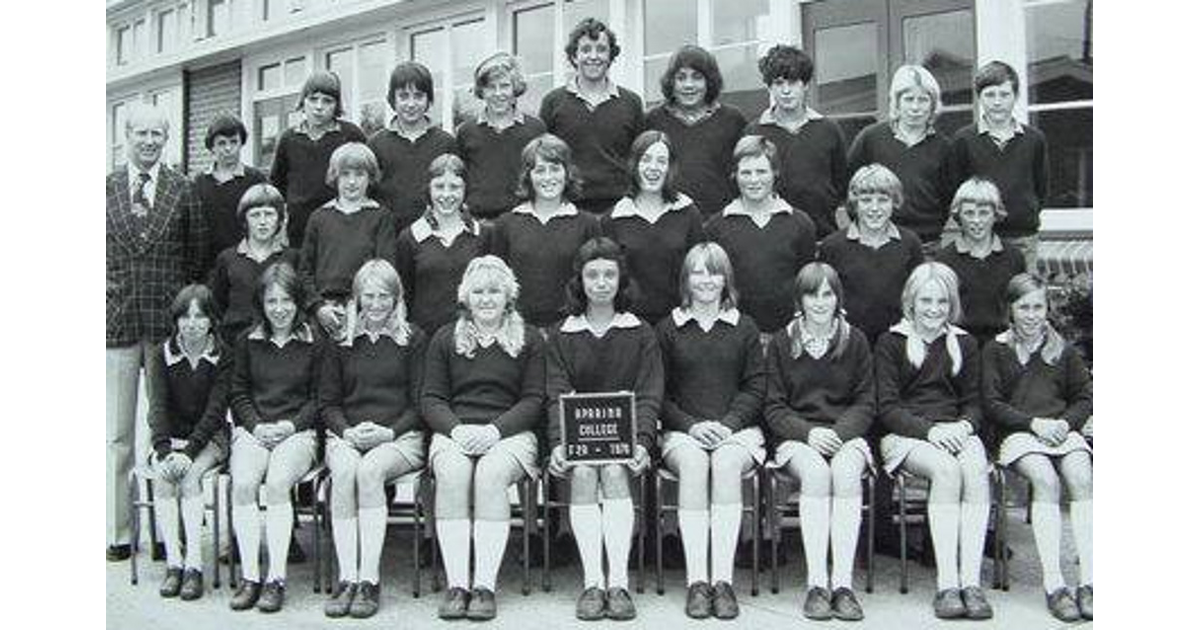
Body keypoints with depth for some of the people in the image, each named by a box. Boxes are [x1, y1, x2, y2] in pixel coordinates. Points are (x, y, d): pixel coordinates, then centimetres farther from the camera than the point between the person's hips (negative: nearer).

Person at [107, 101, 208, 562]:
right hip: (115, 321, 1)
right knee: (116, 435, 6)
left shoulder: (183, 191, 4)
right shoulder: (105, 189, 7)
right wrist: (104, 297, 3)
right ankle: (117, 532, 15)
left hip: (168, 320, -1)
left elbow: (199, 255, 6)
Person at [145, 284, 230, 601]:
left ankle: (194, 565, -27)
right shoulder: (161, 355, 2)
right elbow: (158, 406, -7)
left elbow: (215, 410, -11)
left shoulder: (223, 356, -5)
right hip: (170, 436, 2)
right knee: (163, 474, -27)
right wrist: (165, 450, -22)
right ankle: (173, 562, -24)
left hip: (209, 437, -2)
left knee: (190, 474, -29)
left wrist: (189, 450, -23)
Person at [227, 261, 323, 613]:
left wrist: (292, 425, -9)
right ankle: (249, 577, -18)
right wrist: (256, 425, -3)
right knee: (242, 484, -26)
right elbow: (238, 392, 14)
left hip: (298, 432, -2)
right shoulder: (248, 342, 13)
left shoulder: (314, 343, 6)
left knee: (277, 483, -29)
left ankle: (276, 579, -22)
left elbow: (320, 397, 6)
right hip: (252, 430, 2)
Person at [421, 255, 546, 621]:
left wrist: (495, 429, -12)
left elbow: (534, 400, 4)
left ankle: (485, 586, -31)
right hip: (455, 432, 1)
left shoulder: (529, 339, 13)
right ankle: (455, 585, -30)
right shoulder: (445, 339, 17)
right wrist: (456, 428, -11)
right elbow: (431, 398, 10)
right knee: (451, 474, -31)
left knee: (491, 474, -33)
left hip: (510, 433, -1)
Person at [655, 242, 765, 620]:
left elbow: (756, 387, 7)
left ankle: (723, 580, -33)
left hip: (737, 429, 0)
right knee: (692, 462, -34)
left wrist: (727, 423, -10)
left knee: (726, 461, -34)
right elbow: (659, 394, 7)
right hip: (681, 432, 0)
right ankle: (696, 581, -33)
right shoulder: (667, 330, 14)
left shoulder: (744, 328, 16)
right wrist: (692, 425, -9)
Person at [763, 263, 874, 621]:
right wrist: (808, 432, -13)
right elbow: (773, 407, 5)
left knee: (846, 471, -33)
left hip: (847, 434, 1)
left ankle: (843, 583, -31)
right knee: (815, 472, -33)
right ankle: (816, 583, -31)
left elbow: (865, 404, 8)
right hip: (796, 436, -1)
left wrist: (840, 432, -12)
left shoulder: (856, 341, 11)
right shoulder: (781, 343, 9)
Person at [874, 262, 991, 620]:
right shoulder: (891, 342, 8)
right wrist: (929, 429, -17)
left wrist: (964, 425, -9)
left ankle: (971, 581, -34)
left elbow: (973, 402, 15)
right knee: (946, 468, -34)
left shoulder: (964, 344, 19)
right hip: (905, 434, -3)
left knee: (976, 469, -31)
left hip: (955, 431, 3)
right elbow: (887, 407, -1)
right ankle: (947, 584, -34)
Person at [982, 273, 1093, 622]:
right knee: (1045, 479, -32)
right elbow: (991, 404, 4)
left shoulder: (1064, 350, 20)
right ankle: (1053, 585, -34)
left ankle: (1088, 582, -29)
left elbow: (1084, 398, 17)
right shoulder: (995, 350, 11)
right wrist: (1033, 422, -10)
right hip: (1018, 433, -2)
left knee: (1081, 478, -28)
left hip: (1062, 430, 3)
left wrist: (1065, 422, -4)